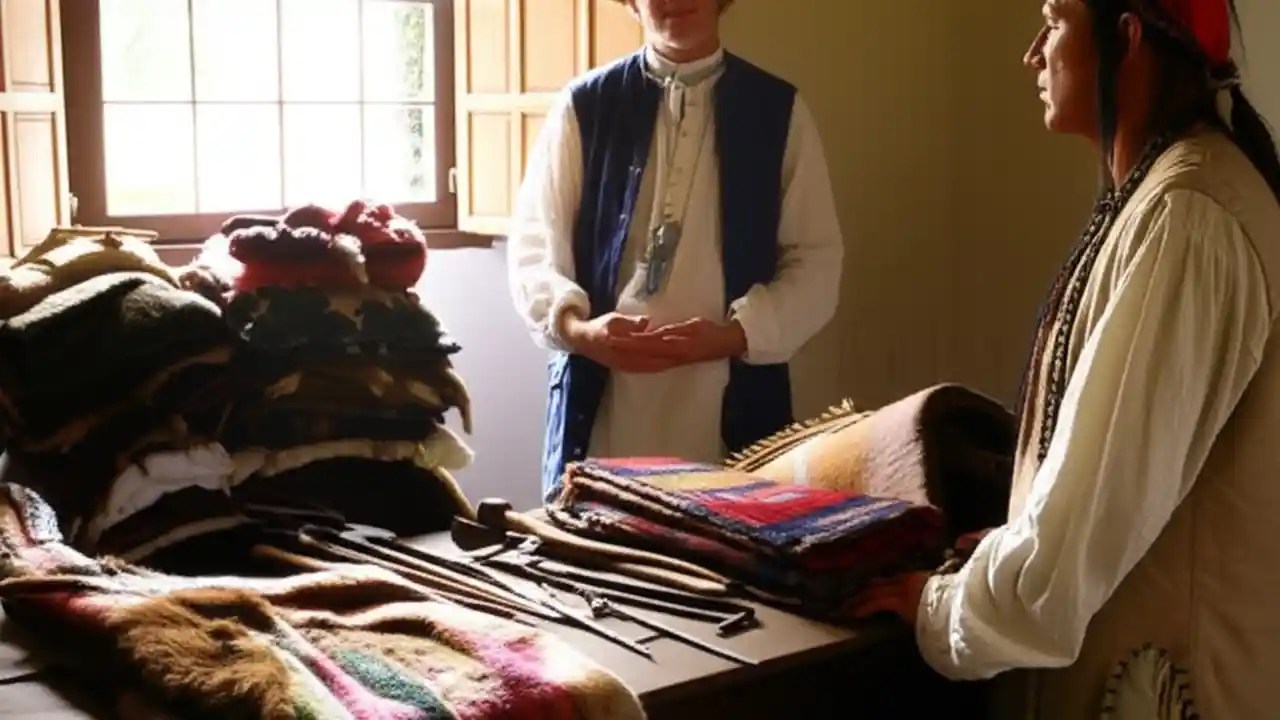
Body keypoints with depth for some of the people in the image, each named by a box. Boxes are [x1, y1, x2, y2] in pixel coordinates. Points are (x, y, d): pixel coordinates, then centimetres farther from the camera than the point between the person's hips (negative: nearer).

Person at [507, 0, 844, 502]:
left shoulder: (779, 110, 9)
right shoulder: (584, 105, 8)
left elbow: (816, 263, 5)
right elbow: (533, 244, 6)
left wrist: (737, 334, -12)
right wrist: (575, 326, -14)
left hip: (732, 416, 0)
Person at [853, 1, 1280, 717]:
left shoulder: (1185, 218, -24)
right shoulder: (1161, 190, 8)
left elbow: (1099, 499, -25)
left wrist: (938, 606, -12)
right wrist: (1002, 553, 10)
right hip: (1131, 647, 9)